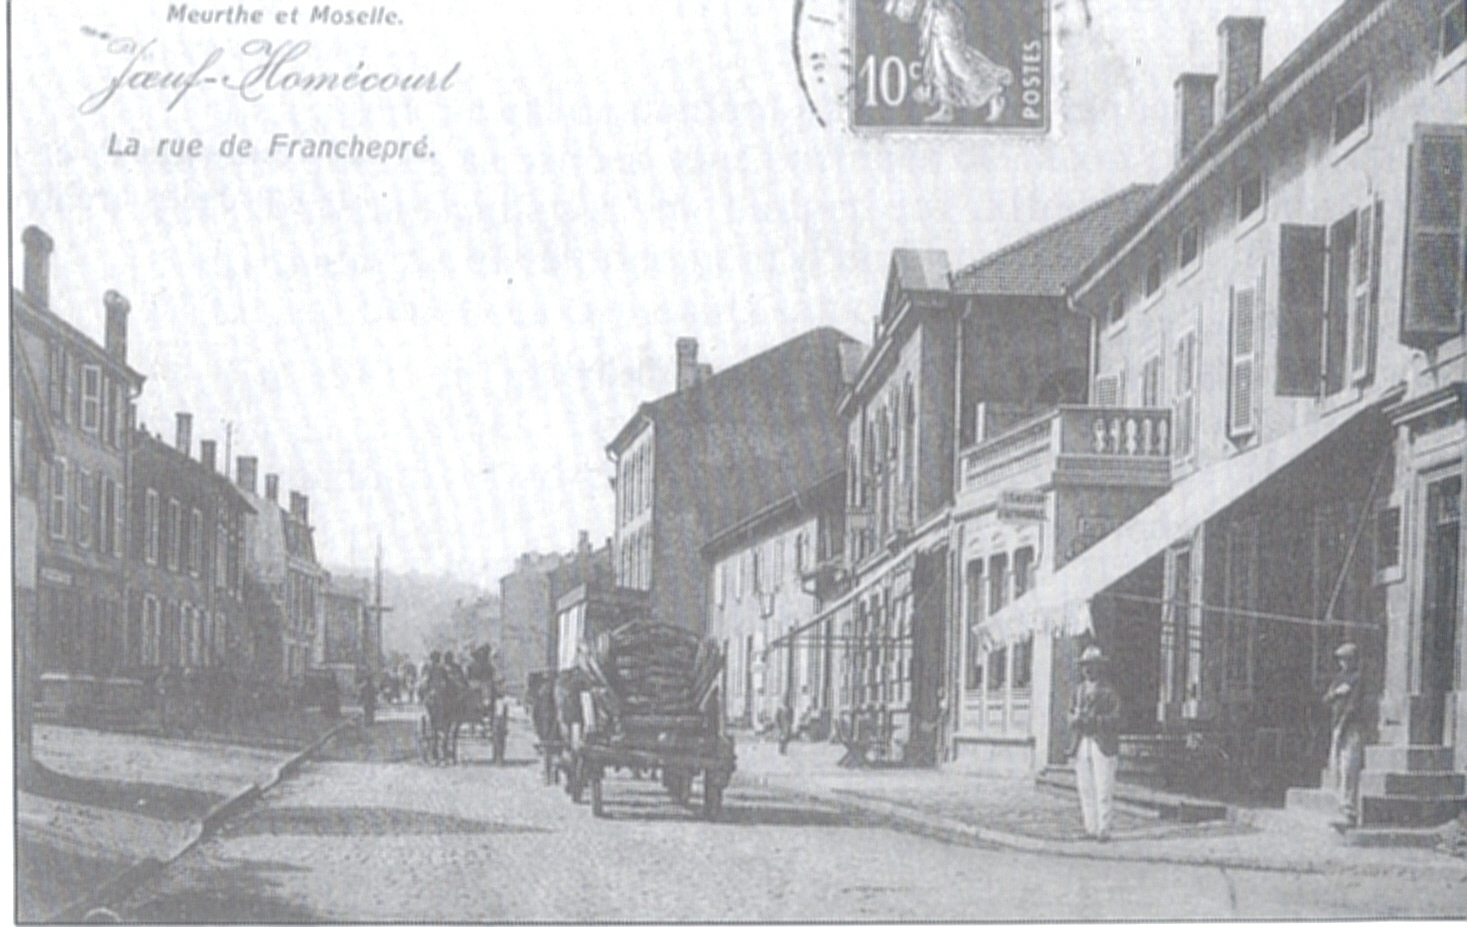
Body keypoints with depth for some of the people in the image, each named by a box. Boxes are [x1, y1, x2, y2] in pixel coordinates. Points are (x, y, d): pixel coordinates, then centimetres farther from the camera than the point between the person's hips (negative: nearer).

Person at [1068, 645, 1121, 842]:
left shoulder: (1109, 692, 0)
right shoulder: (1078, 691, 16)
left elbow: (1115, 719, -7)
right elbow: (1071, 718, 12)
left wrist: (1094, 719, -19)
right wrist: (1077, 717, -11)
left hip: (1103, 744, -5)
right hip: (1082, 743, 5)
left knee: (1103, 789, -7)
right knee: (1085, 789, 3)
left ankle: (1104, 830, -4)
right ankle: (1091, 829, 7)